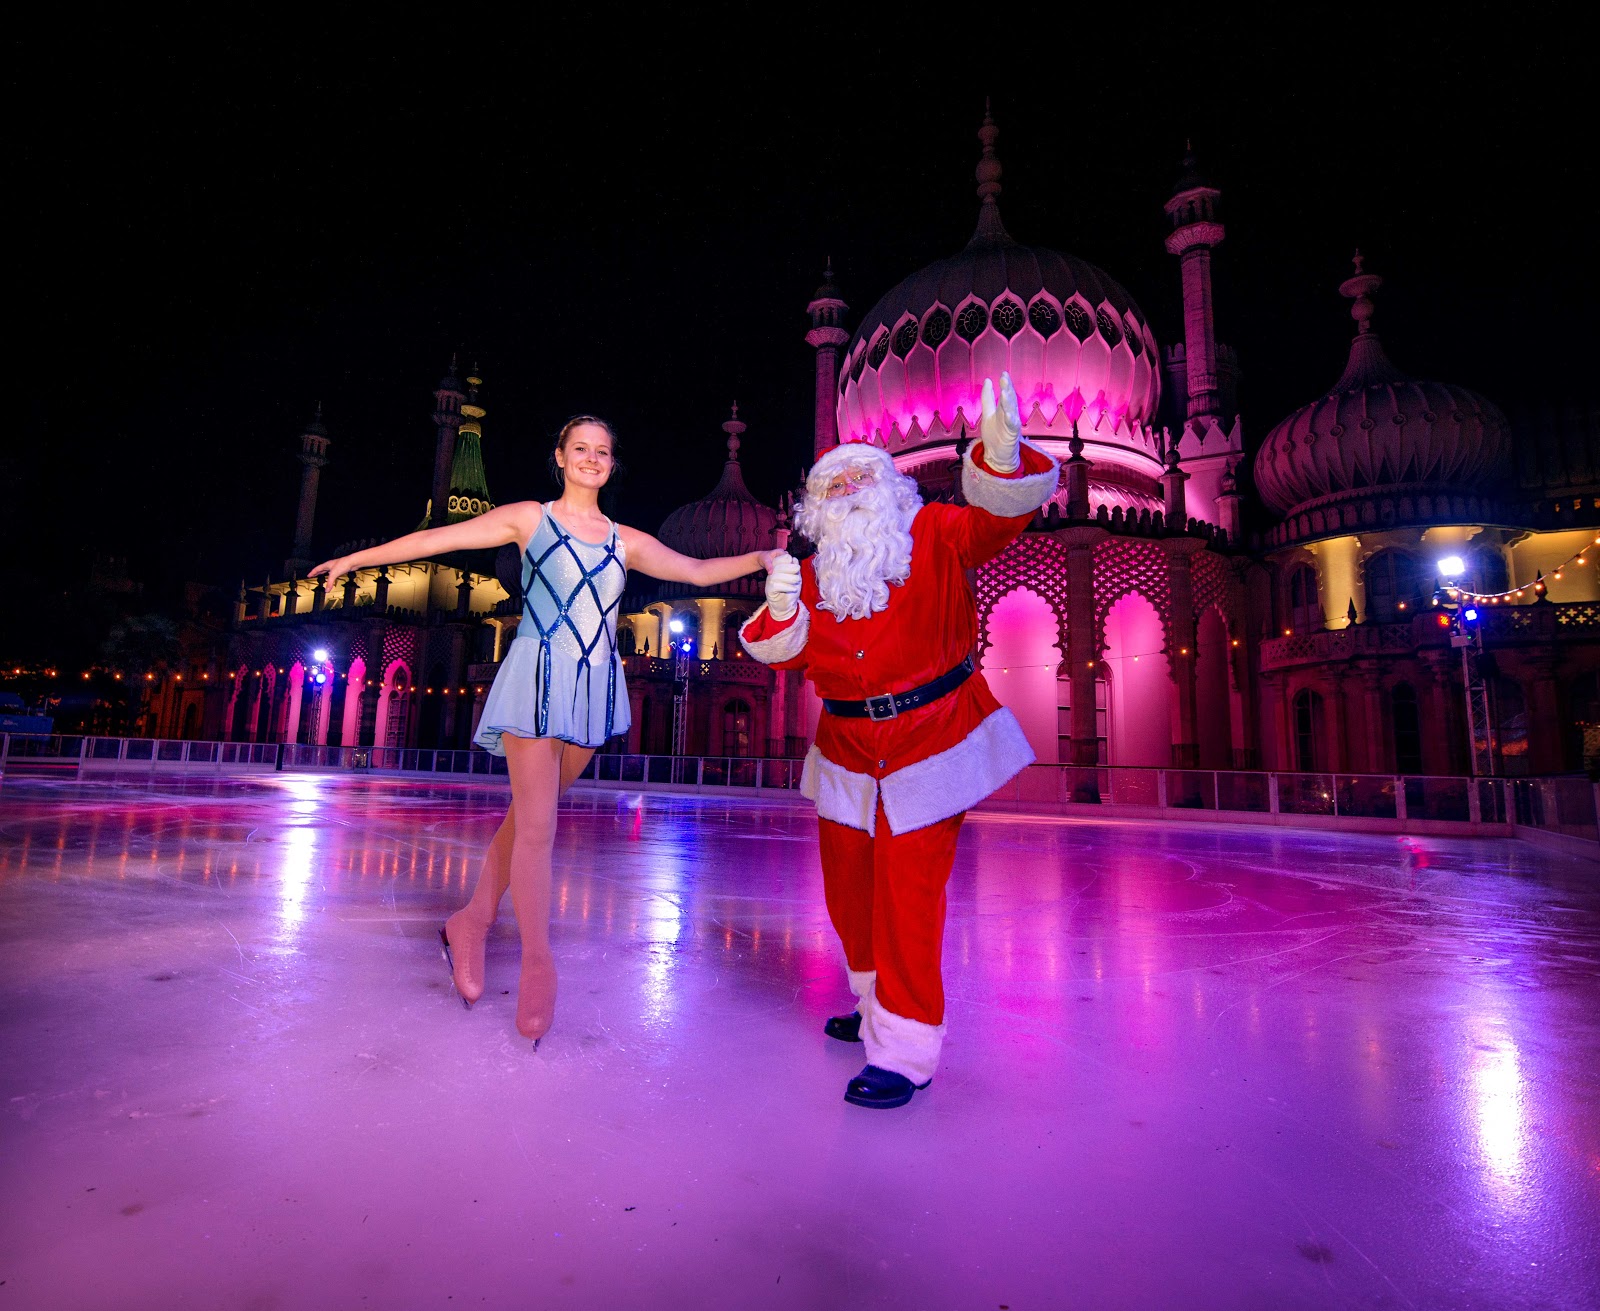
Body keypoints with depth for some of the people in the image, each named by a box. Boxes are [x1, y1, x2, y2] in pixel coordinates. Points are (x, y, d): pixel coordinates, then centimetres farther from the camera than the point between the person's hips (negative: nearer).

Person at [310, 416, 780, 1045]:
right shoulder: (530, 518, 6)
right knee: (537, 825, -7)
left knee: (529, 814, 10)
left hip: (594, 688, 4)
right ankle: (537, 963, 4)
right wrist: (355, 560, 7)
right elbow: (437, 538, 5)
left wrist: (760, 559, 5)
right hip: (537, 679, -4)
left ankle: (472, 923, 27)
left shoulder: (627, 541, 14)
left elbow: (698, 571, 14)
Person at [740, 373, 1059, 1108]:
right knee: (847, 886, 14)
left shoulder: (933, 536, -5)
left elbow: (994, 519, -23)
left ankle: (906, 1051, 9)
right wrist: (780, 610, -21)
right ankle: (877, 1007, 39)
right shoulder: (813, 572, 4)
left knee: (907, 888, -8)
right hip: (848, 749, 5)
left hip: (932, 741, -5)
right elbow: (784, 656, -1)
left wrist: (1001, 457, -43)